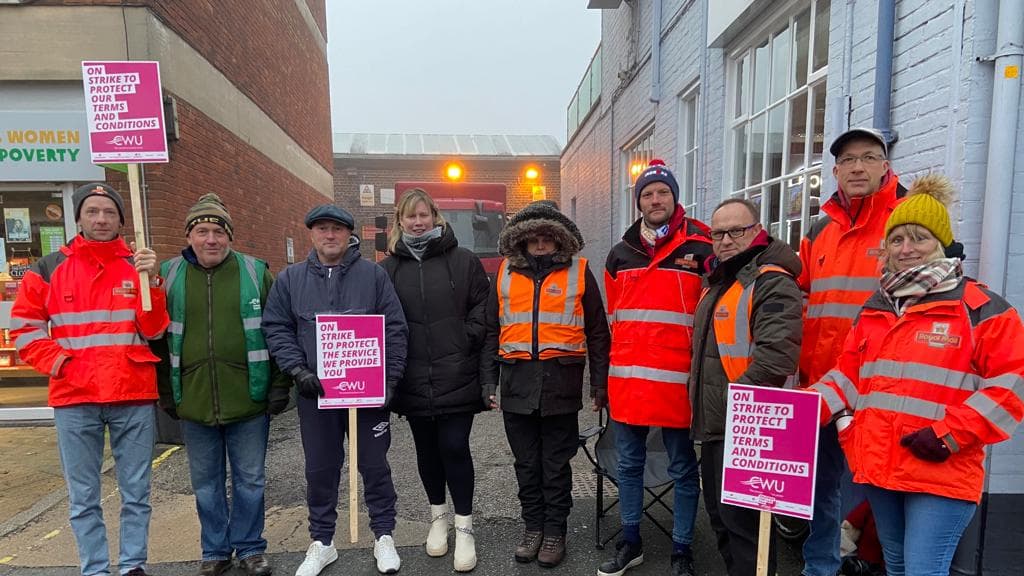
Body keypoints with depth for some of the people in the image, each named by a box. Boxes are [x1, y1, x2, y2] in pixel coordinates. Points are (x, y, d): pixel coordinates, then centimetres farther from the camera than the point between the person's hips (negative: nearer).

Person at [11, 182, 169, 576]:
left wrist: (152, 282, -17)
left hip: (134, 397, 0)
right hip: (74, 399, 1)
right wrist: (59, 363, -7)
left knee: (136, 493, 8)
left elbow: (154, 330, -3)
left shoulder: (139, 266, 5)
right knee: (83, 497, 10)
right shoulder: (49, 269, 6)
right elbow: (24, 328, 7)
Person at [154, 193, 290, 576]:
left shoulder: (255, 272, -1)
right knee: (206, 483, 16)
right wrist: (165, 392, 5)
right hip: (193, 400, 2)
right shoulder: (169, 275, 3)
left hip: (249, 399, -2)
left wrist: (280, 385, -4)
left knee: (250, 479, 11)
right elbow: (157, 336, 8)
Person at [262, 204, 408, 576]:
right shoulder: (290, 279, 5)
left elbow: (395, 329, -3)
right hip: (316, 393, 2)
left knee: (374, 465, 10)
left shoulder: (374, 275, -1)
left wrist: (389, 379, -10)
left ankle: (384, 536, 28)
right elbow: (276, 329, 3)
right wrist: (298, 370, -12)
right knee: (320, 469, 13)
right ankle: (321, 542, 32)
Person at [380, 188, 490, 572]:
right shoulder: (388, 268, 6)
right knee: (427, 450, 16)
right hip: (413, 380, 3)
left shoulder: (463, 261, 1)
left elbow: (481, 308, 3)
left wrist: (469, 340, -8)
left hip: (457, 377, -2)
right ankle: (438, 515, 36)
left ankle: (464, 526, 18)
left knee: (455, 448, 0)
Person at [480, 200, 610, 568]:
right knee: (526, 463, 14)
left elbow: (596, 331, 4)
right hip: (517, 380, 3)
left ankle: (554, 532, 27)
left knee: (556, 464, 10)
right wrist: (489, 381, 5)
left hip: (561, 380, -2)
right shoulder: (505, 272, 7)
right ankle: (532, 527, 32)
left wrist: (600, 382, 1)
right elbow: (492, 331, 9)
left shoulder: (578, 271, 1)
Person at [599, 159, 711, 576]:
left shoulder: (699, 249, -2)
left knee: (683, 469, 11)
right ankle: (630, 543, 32)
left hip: (677, 379, -3)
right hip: (627, 378, 4)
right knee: (629, 464, 15)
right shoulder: (620, 254, 10)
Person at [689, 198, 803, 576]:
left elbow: (775, 357, -27)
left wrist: (734, 403, -20)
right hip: (716, 425, 10)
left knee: (743, 521, -1)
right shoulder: (718, 282, 16)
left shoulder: (772, 283, -14)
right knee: (720, 515, 20)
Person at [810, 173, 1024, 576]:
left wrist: (949, 434, -17)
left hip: (942, 473, -6)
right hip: (878, 465, 6)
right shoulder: (875, 309, 11)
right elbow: (850, 373, 14)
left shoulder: (980, 308, -5)